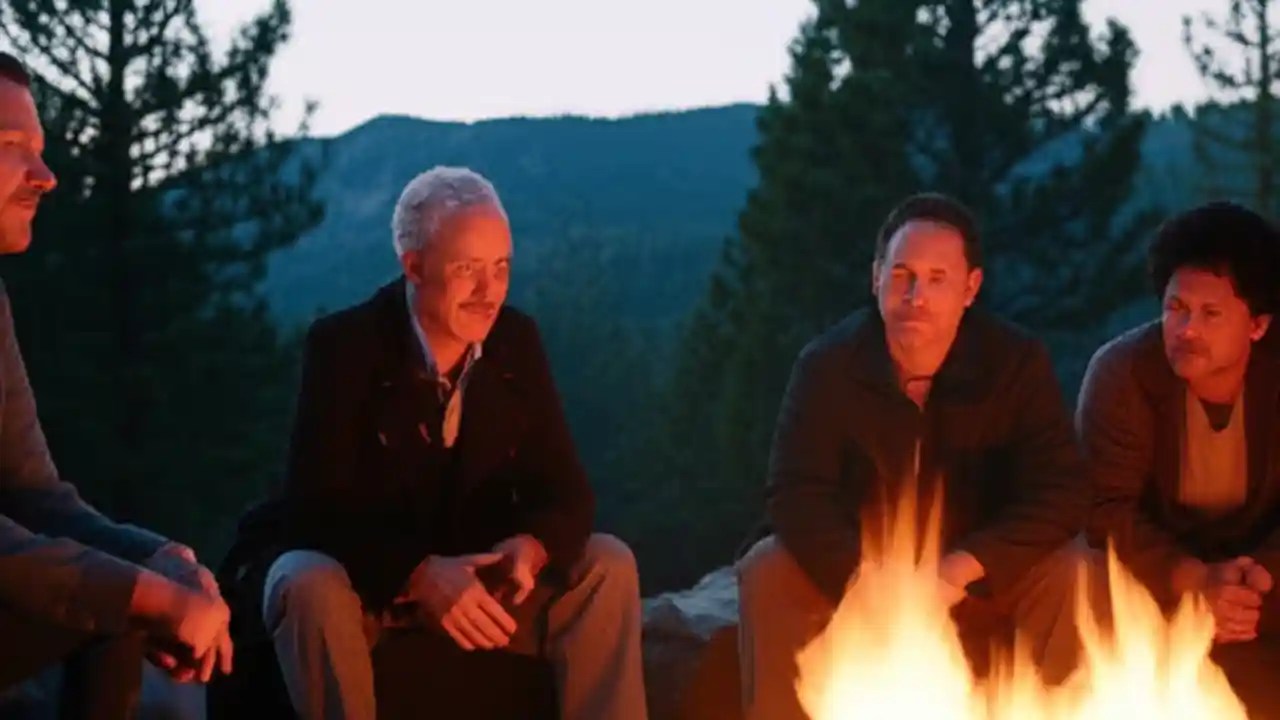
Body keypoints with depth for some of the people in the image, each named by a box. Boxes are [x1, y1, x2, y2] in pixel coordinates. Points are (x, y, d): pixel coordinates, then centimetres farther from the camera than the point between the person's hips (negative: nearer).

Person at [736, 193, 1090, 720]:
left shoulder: (1017, 363, -15)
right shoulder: (827, 365, -15)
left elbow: (1061, 495, -21)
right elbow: (796, 497, -21)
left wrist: (956, 572, -35)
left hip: (981, 580, 0)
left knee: (1070, 575, -27)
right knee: (768, 573, -26)